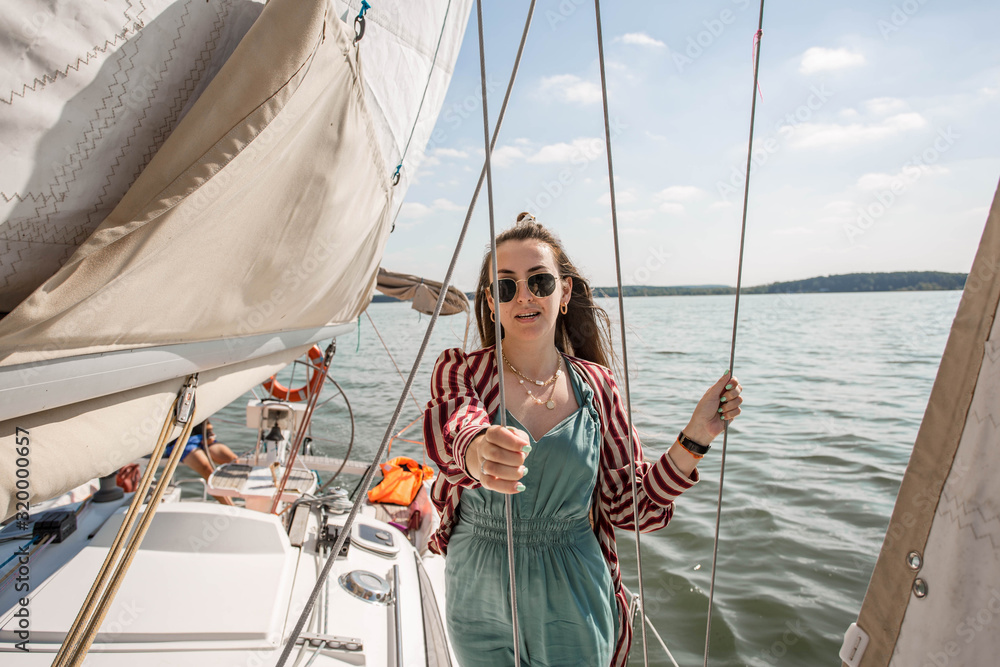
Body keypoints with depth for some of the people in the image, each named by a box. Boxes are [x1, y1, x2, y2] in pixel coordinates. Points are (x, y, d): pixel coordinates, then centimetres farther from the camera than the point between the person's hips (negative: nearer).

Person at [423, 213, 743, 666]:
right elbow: (453, 424, -34)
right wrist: (479, 452, -56)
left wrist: (695, 438, -15)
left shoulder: (595, 385, -6)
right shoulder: (460, 373, -9)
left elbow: (631, 506, -4)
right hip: (481, 603, 0)